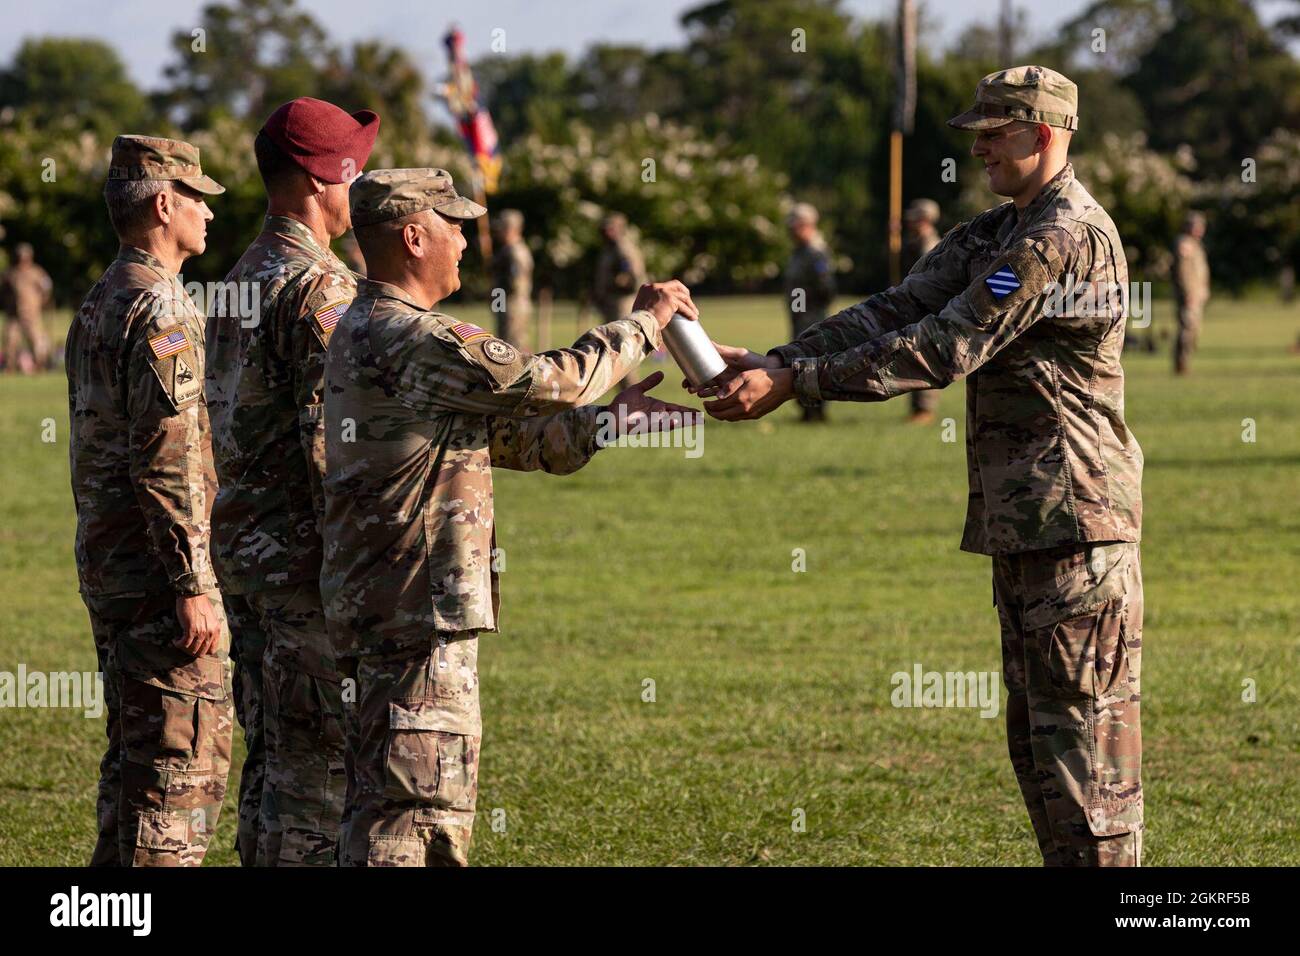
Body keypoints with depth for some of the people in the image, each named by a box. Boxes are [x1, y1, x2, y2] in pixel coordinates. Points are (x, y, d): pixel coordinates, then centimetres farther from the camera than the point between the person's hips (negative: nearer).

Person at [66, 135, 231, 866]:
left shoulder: (98, 305, 15)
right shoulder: (161, 311, -16)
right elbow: (167, 461, -22)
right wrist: (193, 587, -22)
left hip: (107, 566, 10)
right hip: (158, 576, -10)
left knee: (133, 762, 15)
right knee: (183, 763, -7)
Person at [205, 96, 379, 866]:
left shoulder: (240, 282, 15)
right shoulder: (320, 289, -15)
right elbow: (328, 439, -20)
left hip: (242, 547, 9)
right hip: (305, 562, -9)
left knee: (274, 755, 13)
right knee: (318, 768, -6)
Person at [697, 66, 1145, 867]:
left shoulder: (1067, 237, -16)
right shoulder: (994, 236, 17)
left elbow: (945, 348, -19)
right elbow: (895, 313, 10)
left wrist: (795, 382, -18)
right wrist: (769, 362, -3)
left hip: (1074, 515, -10)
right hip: (1022, 521, 10)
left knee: (1082, 727, -7)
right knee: (1035, 735, 13)